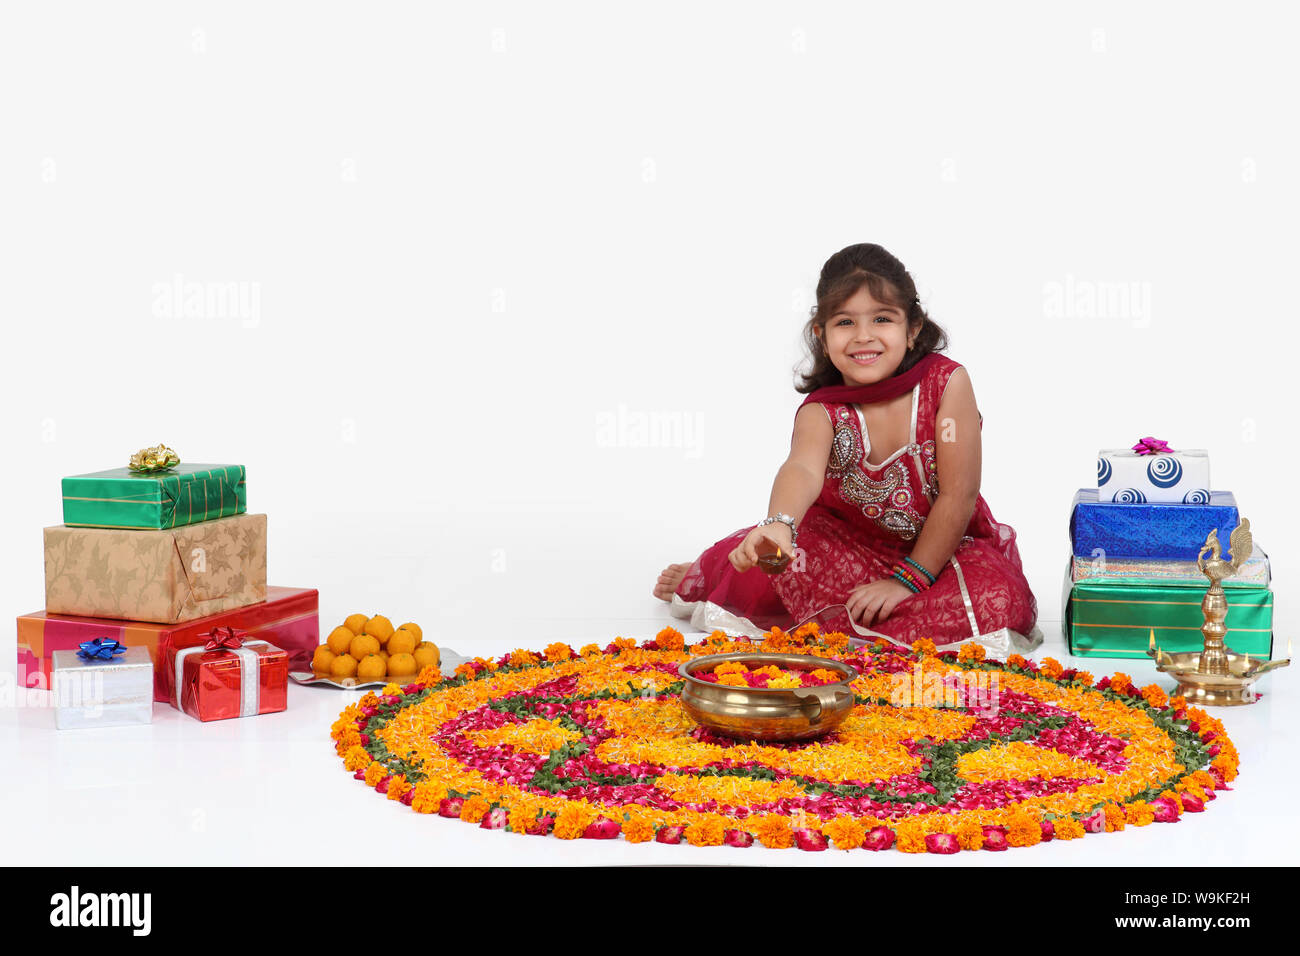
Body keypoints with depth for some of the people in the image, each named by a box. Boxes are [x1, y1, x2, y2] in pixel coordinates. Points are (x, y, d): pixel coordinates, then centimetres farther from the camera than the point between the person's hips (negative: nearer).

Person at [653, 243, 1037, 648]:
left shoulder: (946, 383, -18)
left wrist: (908, 580, -19)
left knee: (1000, 599, -30)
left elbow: (959, 495, -17)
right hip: (853, 545, 2)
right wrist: (778, 524, -61)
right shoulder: (822, 411, -16)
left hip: (943, 548, -1)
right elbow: (803, 468, -39)